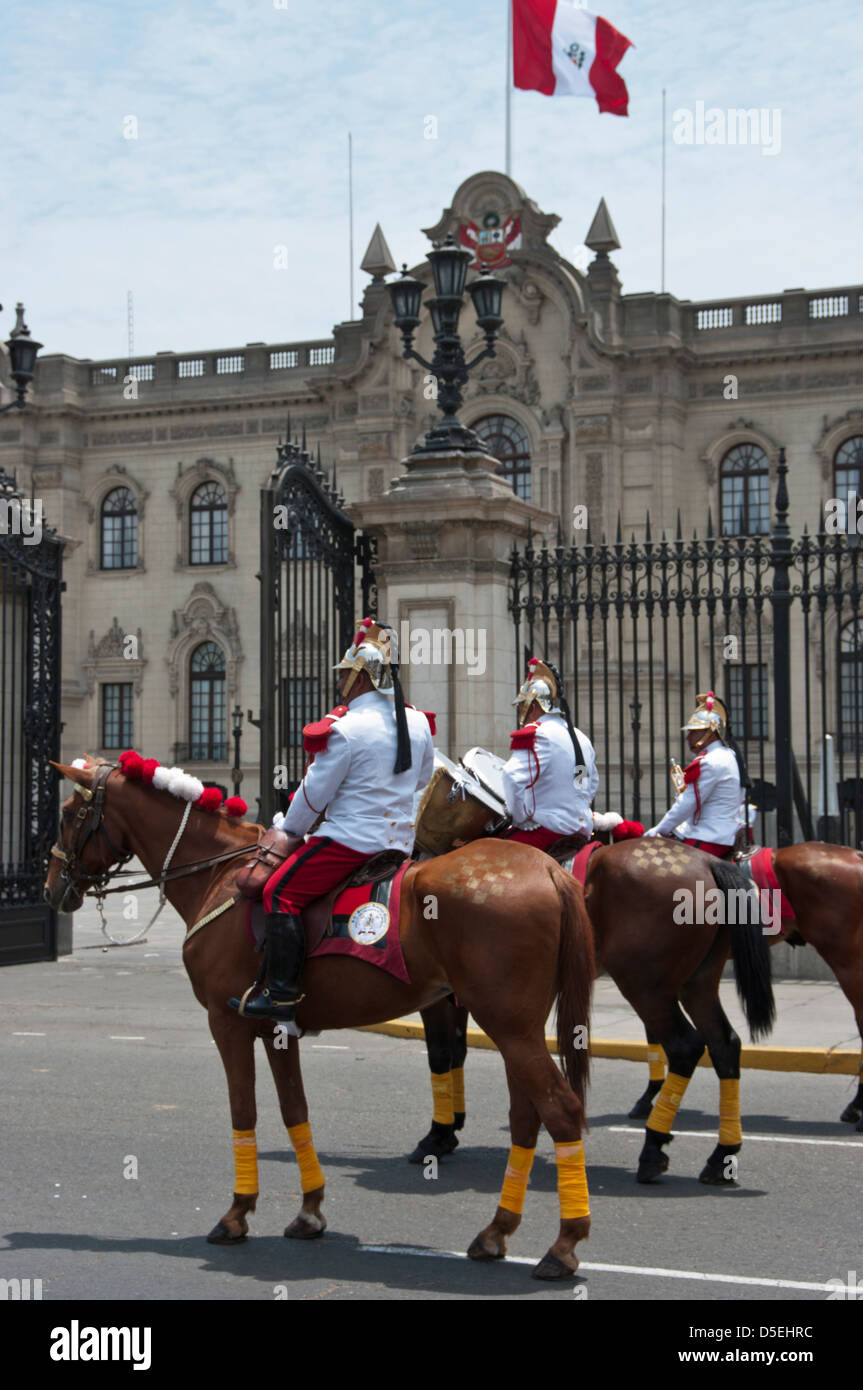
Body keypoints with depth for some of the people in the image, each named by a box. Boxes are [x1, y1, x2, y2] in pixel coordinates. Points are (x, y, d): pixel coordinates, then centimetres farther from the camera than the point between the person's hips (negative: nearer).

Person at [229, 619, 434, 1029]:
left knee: (281, 891, -6)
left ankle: (281, 995, -12)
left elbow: (314, 793, -8)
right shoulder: (418, 723, 7)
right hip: (400, 839, 9)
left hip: (351, 838, -8)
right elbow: (423, 777, 23)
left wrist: (289, 829, 8)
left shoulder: (346, 730, -15)